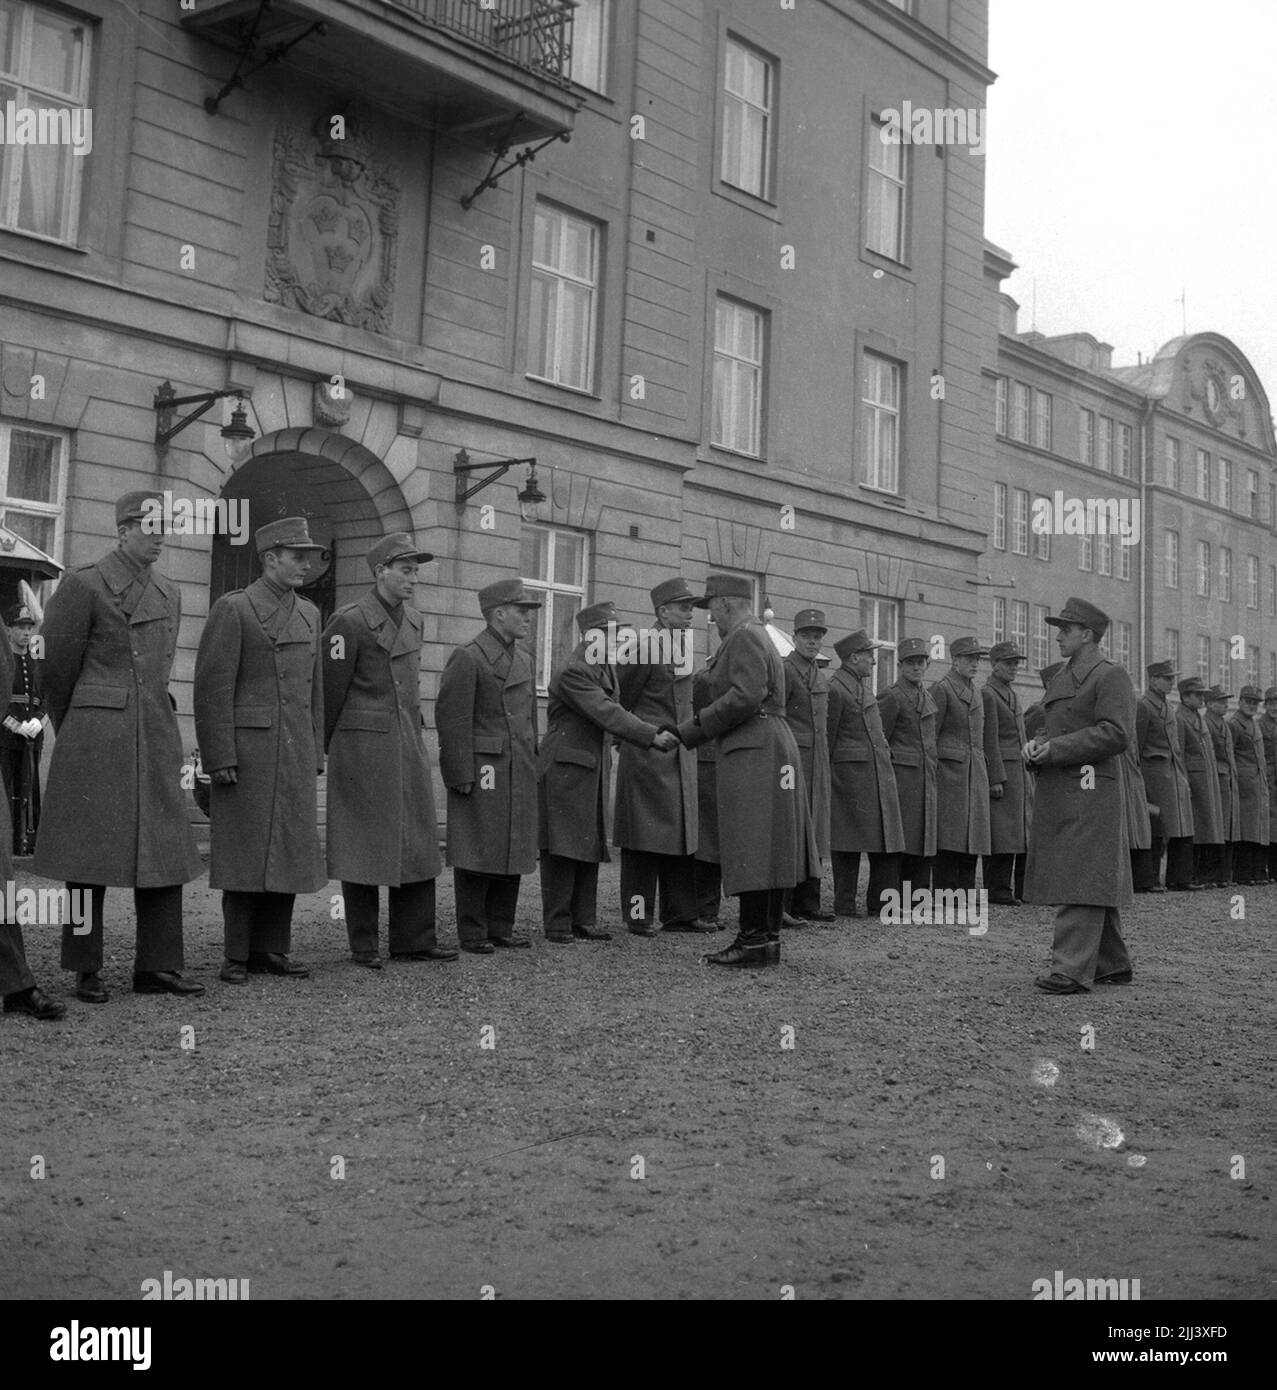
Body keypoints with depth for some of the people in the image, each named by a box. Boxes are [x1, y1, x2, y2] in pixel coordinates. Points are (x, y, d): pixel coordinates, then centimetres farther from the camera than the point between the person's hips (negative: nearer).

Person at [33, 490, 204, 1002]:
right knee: (91, 853, 1)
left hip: (156, 737, 6)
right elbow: (57, 667, 0)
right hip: (97, 740, -6)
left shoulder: (169, 594, 13)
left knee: (164, 852, 4)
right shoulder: (83, 584, -5)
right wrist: (72, 733, 10)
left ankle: (158, 966, 12)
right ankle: (86, 971, 11)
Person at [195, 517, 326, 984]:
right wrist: (219, 759, -15)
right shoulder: (232, 609, -6)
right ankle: (237, 957, 7)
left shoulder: (309, 614, 14)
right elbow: (212, 687, -11)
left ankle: (272, 950, 16)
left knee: (289, 852, 7)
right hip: (247, 750, -6)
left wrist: (315, 754, 14)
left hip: (295, 754, 6)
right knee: (245, 855, -1)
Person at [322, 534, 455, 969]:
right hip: (362, 749, -7)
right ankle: (363, 945, 10)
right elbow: (330, 690, -7)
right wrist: (325, 750, 0)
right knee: (362, 846, 1)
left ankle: (414, 939, 15)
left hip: (408, 745, 7)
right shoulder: (349, 623, -11)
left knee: (418, 843, 7)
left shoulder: (413, 621, 12)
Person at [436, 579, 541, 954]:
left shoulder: (524, 657, 14)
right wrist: (462, 777, -15)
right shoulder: (467, 658, -11)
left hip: (520, 773, 8)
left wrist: (532, 762, 17)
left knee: (514, 851, 11)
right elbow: (452, 721, -13)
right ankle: (472, 933, 8)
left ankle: (501, 929, 21)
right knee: (478, 853, -1)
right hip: (483, 770, -8)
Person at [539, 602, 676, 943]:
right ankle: (557, 924, 1)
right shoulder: (571, 672, -16)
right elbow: (607, 714, -22)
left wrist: (655, 734, 2)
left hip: (593, 767, 9)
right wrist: (652, 736, -25)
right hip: (565, 766, -9)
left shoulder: (607, 668, 13)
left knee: (591, 847, 9)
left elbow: (613, 712, 14)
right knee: (563, 847, -5)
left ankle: (584, 921, 15)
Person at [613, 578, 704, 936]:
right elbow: (622, 698, -5)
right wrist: (632, 733, 5)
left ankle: (679, 912, 17)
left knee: (681, 836, 10)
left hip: (682, 755, 8)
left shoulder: (685, 644, 12)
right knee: (645, 837, -2)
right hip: (647, 754, -8)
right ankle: (640, 915, 5)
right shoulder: (643, 649, -13)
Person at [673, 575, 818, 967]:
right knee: (768, 849, 10)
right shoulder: (756, 636, 23)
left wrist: (698, 725, -11)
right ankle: (768, 937, 13)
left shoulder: (745, 637, -10)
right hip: (768, 750, 11)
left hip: (753, 754, -11)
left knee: (751, 849, -10)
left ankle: (754, 939, -9)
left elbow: (746, 696, -21)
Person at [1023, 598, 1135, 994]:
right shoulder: (1062, 679, 19)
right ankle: (1112, 964, 23)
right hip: (1057, 792, 9)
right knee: (1094, 882, 14)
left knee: (1082, 880, -11)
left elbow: (1116, 733, -17)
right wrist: (1036, 743, 3)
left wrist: (1056, 749, -18)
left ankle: (1072, 969, -12)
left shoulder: (1110, 675, -8)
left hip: (1090, 791, -9)